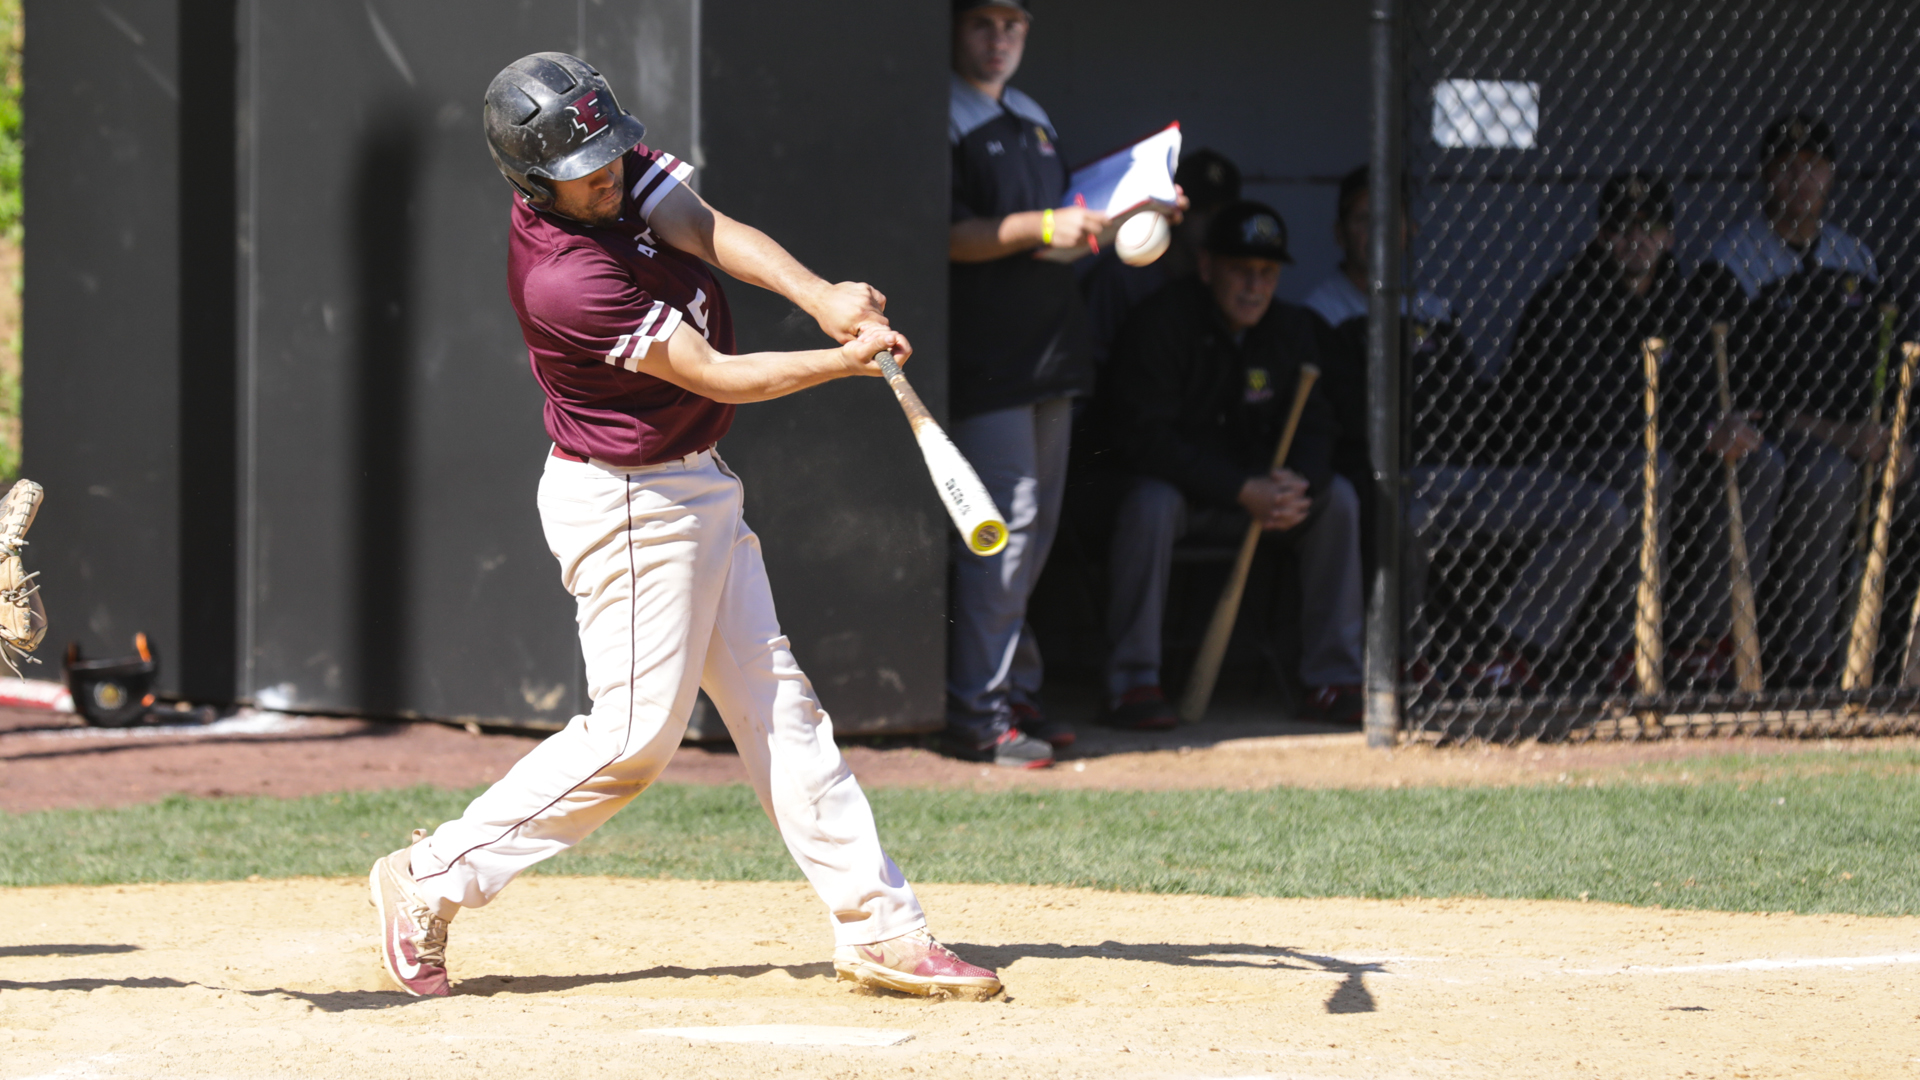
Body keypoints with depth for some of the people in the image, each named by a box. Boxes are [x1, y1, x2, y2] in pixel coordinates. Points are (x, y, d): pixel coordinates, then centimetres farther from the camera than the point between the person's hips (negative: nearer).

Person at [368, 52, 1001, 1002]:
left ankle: (877, 928, 10)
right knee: (634, 735, -5)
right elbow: (717, 378, -24)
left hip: (694, 493, 9)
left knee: (774, 703, 8)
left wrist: (821, 298, -33)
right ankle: (431, 880, 5)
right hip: (626, 504, -9)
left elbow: (713, 234, -17)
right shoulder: (561, 279, -28)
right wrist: (848, 359, -23)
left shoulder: (623, 174, -4)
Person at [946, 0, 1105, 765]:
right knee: (1007, 522, -13)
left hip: (1048, 353, 9)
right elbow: (952, 236, -17)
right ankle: (977, 713, -12)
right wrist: (1042, 228, -27)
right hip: (985, 357, -9)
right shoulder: (944, 122, -8)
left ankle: (1014, 690, 18)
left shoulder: (1034, 121, 19)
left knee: (1035, 526, 11)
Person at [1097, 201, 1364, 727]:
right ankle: (1133, 680, -30)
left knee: (1337, 498, -13)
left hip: (1253, 483, 6)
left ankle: (1333, 679, -11)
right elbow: (1146, 440, -26)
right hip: (1171, 481, -5)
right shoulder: (1160, 323, -19)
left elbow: (1313, 427, 0)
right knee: (1150, 504, -37)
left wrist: (1299, 485, -26)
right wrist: (1243, 492, -32)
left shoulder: (1292, 329, 0)